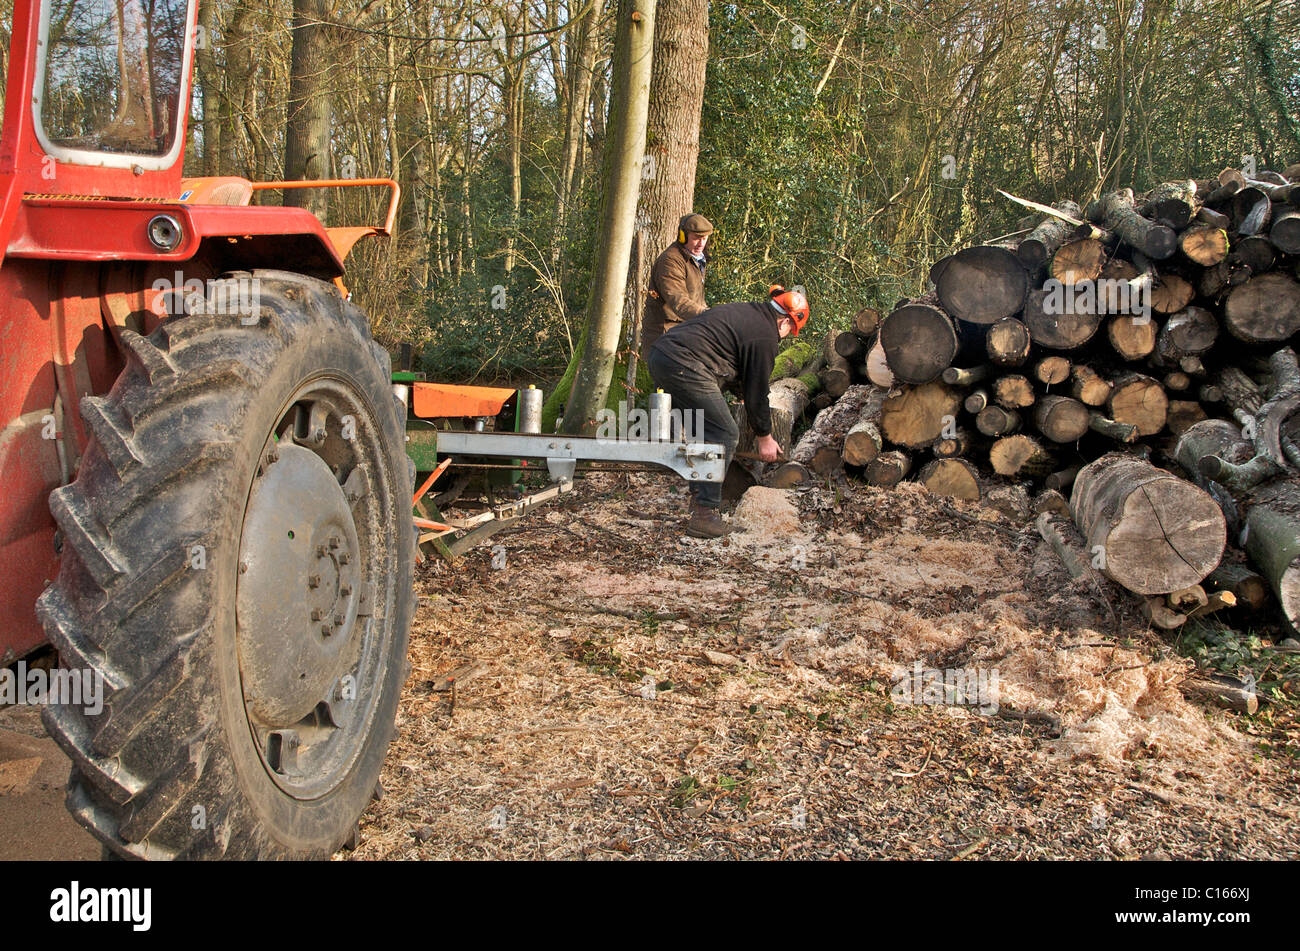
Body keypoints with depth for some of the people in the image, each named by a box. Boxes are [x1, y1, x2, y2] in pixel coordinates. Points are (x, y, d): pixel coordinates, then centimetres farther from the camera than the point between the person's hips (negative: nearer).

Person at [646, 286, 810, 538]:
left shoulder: (744, 310, 25)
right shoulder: (765, 336, -2)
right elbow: (757, 391, 3)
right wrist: (764, 437, 15)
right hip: (684, 366, -10)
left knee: (705, 429, 23)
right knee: (724, 435, -2)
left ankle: (700, 495, 28)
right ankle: (704, 515, -4)